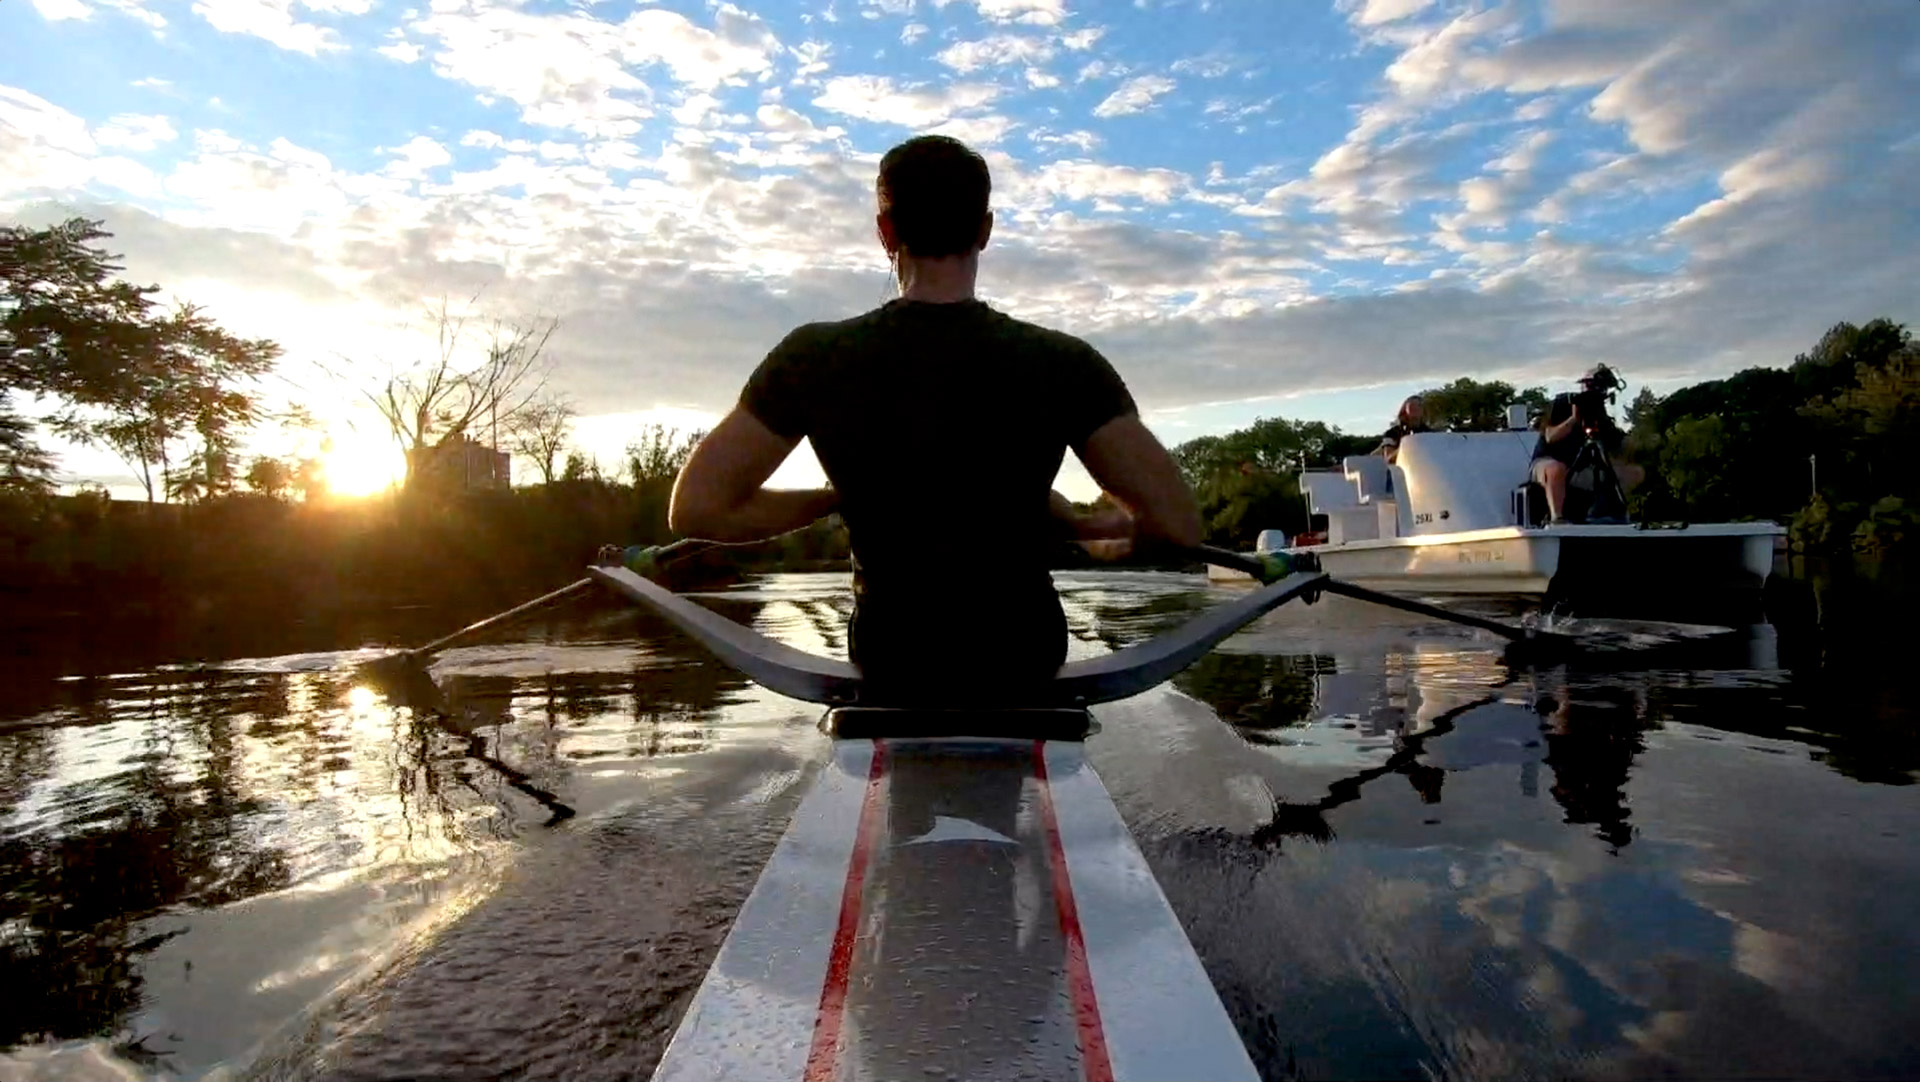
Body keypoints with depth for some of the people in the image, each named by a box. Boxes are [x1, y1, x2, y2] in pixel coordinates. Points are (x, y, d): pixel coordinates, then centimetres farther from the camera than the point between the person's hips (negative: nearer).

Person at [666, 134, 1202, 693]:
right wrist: (1097, 527, 4)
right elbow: (1179, 522, -18)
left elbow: (695, 509, -12)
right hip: (1026, 657, 0)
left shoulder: (814, 360, -15)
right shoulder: (1063, 364, -17)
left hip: (885, 657, 1)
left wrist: (832, 499, 2)